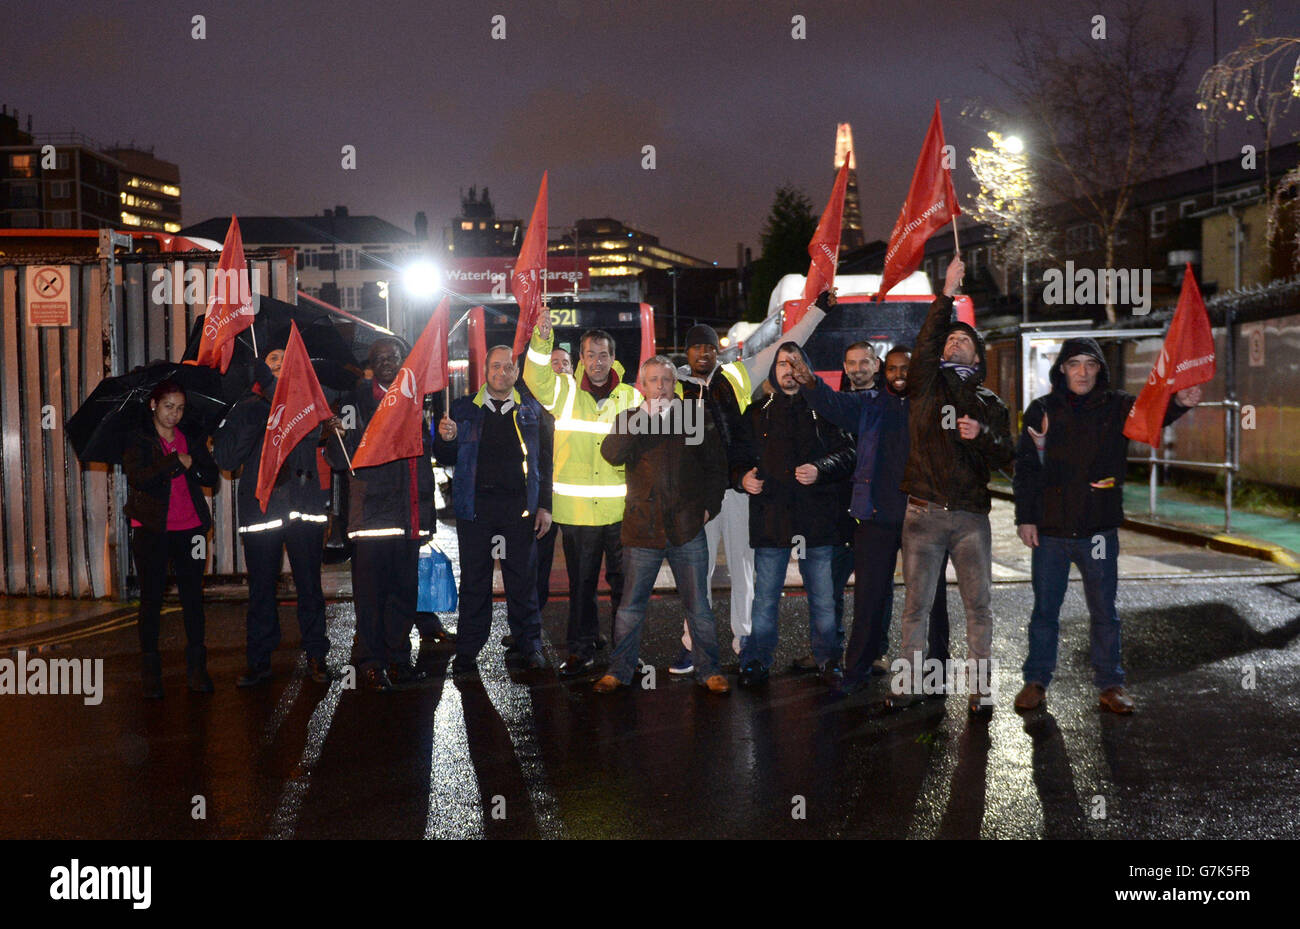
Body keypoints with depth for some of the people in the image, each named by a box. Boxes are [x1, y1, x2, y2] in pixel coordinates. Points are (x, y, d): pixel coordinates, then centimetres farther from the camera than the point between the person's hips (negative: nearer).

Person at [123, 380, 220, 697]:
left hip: (189, 526, 3)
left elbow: (211, 477, 3)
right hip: (151, 528, -3)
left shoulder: (191, 438, 10)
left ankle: (197, 669, 12)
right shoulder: (137, 439, 0)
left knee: (193, 596, 4)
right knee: (151, 598, 2)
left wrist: (190, 463, -13)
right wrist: (176, 462, -15)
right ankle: (150, 672, 11)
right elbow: (138, 478, -17)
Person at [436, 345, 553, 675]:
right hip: (475, 505, 0)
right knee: (474, 579, 5)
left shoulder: (532, 410, 9)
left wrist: (544, 506, 2)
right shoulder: (463, 409, 8)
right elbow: (444, 456, 10)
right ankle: (467, 650, 13)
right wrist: (445, 439, -13)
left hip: (520, 506, 0)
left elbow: (545, 461, 8)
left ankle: (530, 645, 16)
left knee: (523, 579, 5)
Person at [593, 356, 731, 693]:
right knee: (631, 605, 7)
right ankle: (620, 669, 20)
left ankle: (707, 669, 19)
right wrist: (644, 415, -16)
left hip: (688, 527, 0)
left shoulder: (695, 415, 7)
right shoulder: (629, 420, 7)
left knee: (698, 605, 6)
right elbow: (611, 454, -13)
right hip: (642, 527, 0)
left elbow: (716, 465, 12)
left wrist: (709, 506, 4)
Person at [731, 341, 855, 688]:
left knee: (824, 597, 4)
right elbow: (739, 458, 16)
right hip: (770, 519, 1)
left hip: (817, 519, -1)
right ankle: (755, 661, 16)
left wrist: (820, 470, -16)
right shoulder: (757, 414, 13)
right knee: (765, 597, 4)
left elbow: (846, 454, 2)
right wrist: (743, 477, -6)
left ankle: (828, 659, 19)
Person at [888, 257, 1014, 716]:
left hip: (971, 517, 1)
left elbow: (1005, 456, 7)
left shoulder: (989, 402, 13)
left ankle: (979, 686, 10)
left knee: (978, 604, 1)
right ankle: (908, 682, 13)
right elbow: (926, 343, -7)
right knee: (916, 603, 3)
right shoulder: (926, 385, 9)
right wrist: (946, 295, -12)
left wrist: (982, 435, -12)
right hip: (923, 514, -1)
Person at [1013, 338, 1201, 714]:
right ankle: (1036, 680, 20)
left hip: (1099, 529, 0)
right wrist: (1025, 517, -3)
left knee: (1104, 612, 9)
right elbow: (1026, 467, 2)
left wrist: (1179, 402, -38)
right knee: (1045, 609, 8)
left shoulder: (1116, 407, 2)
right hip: (1050, 529, 0)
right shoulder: (1042, 410, 2)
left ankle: (1109, 683, 21)